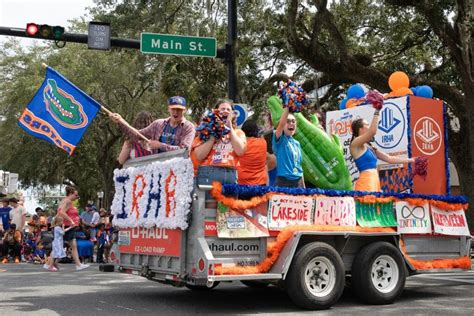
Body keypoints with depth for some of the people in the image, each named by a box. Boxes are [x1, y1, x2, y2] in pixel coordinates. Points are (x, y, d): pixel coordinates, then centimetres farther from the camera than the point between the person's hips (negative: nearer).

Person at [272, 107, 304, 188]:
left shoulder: (297, 143, 13)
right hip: (284, 181, -7)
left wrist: (303, 186, 16)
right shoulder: (280, 140, -5)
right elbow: (281, 123, -26)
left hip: (298, 182, 7)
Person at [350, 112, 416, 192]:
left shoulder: (369, 147, 20)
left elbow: (389, 159, 24)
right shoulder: (355, 143, -6)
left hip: (375, 182, 9)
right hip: (365, 183, -9)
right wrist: (377, 111, -16)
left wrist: (410, 160, 22)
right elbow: (372, 131, -23)